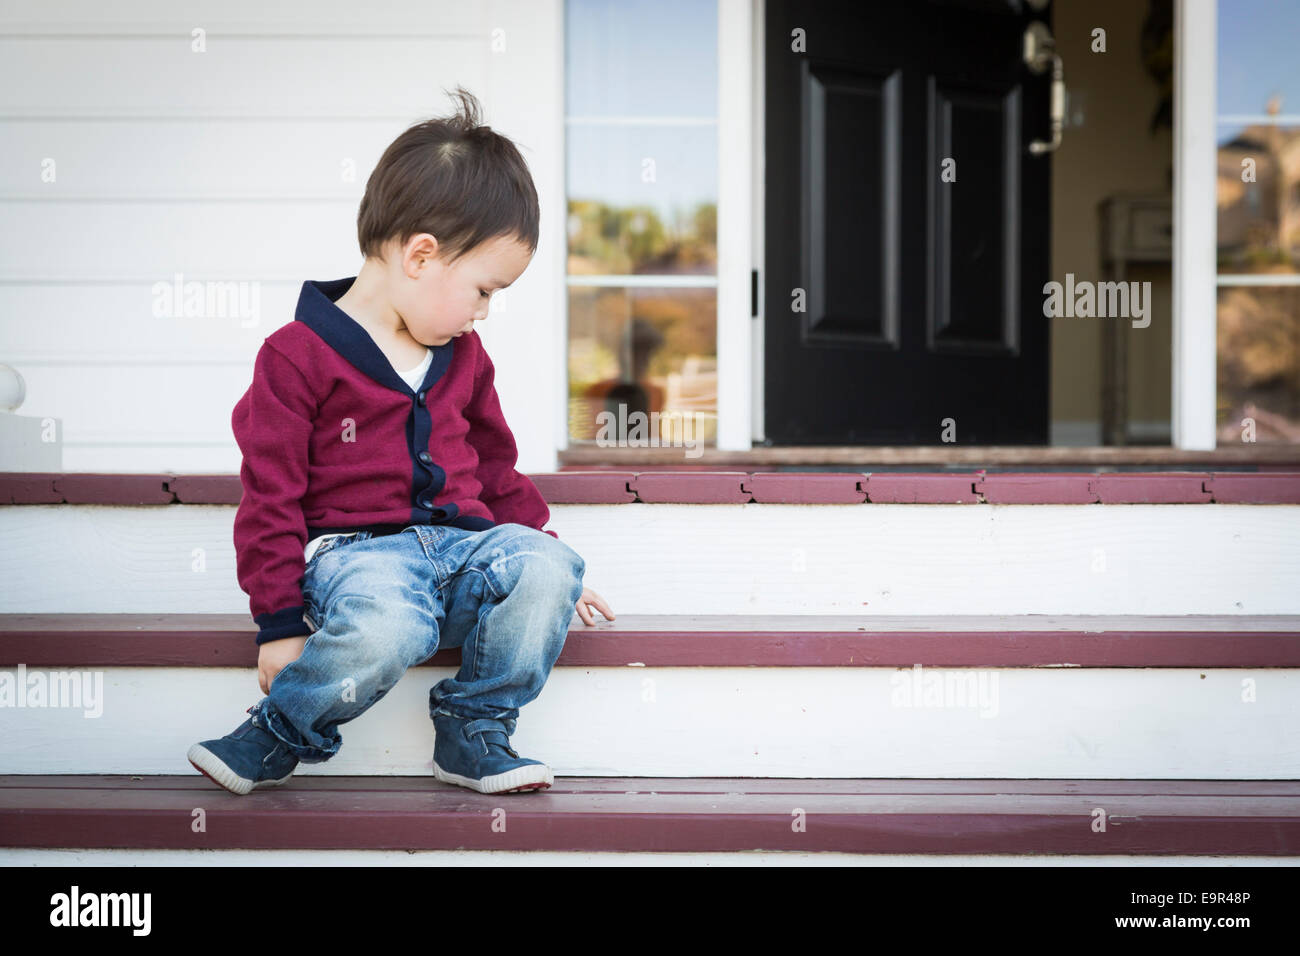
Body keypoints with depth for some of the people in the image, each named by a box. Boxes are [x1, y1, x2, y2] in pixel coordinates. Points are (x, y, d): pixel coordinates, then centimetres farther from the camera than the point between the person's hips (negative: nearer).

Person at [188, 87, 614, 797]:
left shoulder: (463, 356, 18)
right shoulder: (298, 355, -4)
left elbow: (495, 467, 31)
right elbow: (270, 497, -5)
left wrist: (546, 556, 28)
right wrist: (280, 624, -8)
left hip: (461, 539, 6)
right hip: (353, 547, -6)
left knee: (548, 568, -26)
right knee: (387, 630, -40)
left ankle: (472, 732, -8)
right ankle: (283, 733, -11)